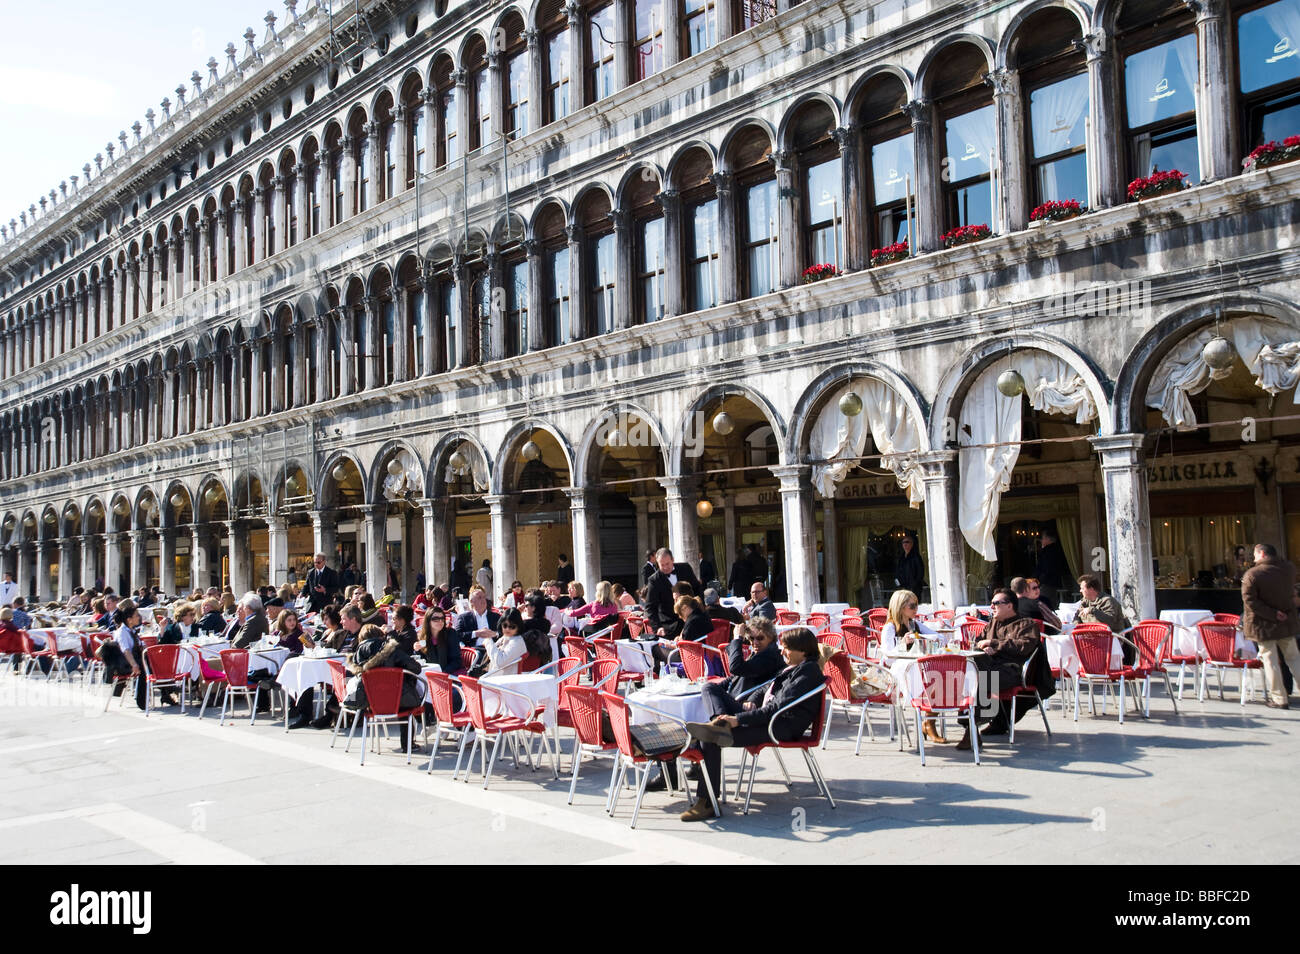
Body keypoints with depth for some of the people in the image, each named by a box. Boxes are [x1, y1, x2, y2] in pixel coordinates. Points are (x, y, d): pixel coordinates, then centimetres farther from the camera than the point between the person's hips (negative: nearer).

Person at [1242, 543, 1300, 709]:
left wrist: (1272, 614, -16)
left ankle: (1279, 699, 5)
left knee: (1270, 660, 2)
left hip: (1263, 625, -4)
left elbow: (1250, 601, -20)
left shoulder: (1252, 575, -17)